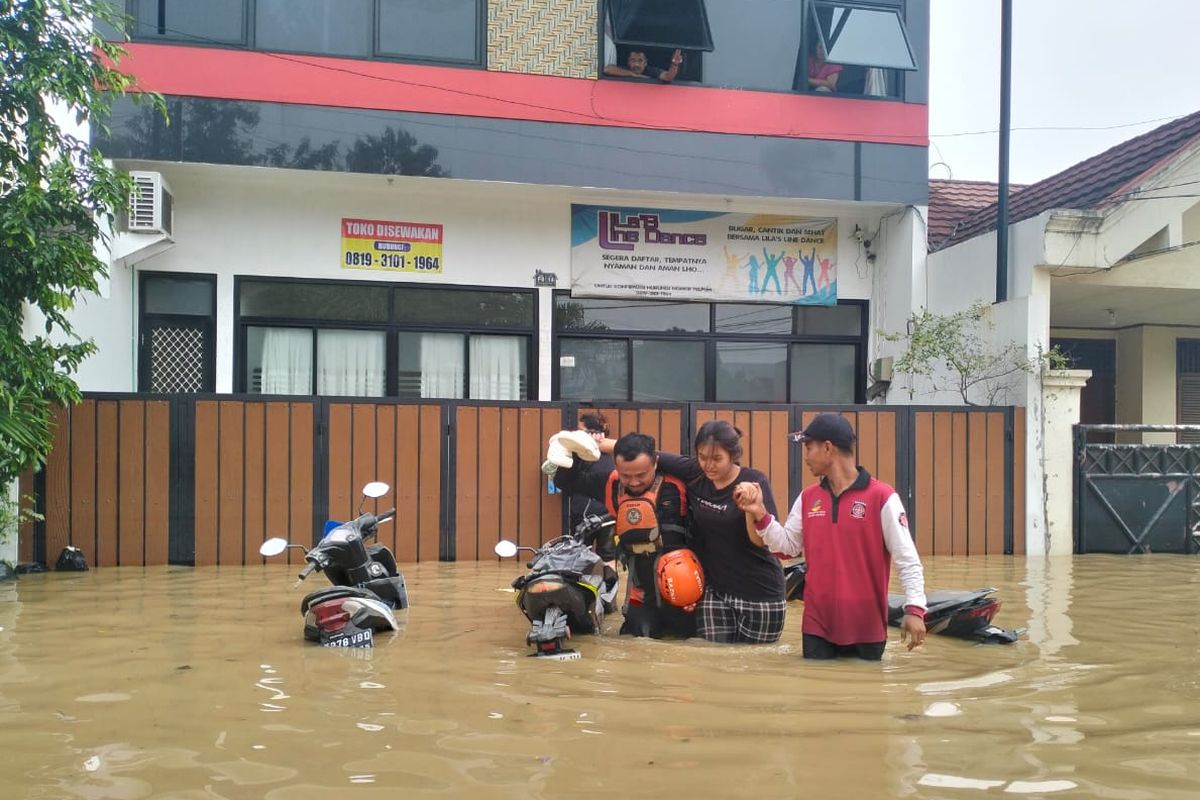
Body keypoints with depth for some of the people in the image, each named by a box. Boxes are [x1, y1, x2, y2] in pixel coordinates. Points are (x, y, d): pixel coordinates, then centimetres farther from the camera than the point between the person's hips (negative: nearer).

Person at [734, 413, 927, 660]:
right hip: (818, 624, 4)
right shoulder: (807, 498, 7)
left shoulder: (881, 497, -9)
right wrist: (760, 514, 0)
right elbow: (787, 545, 14)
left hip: (866, 626, -4)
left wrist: (914, 608, -17)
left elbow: (907, 557, -9)